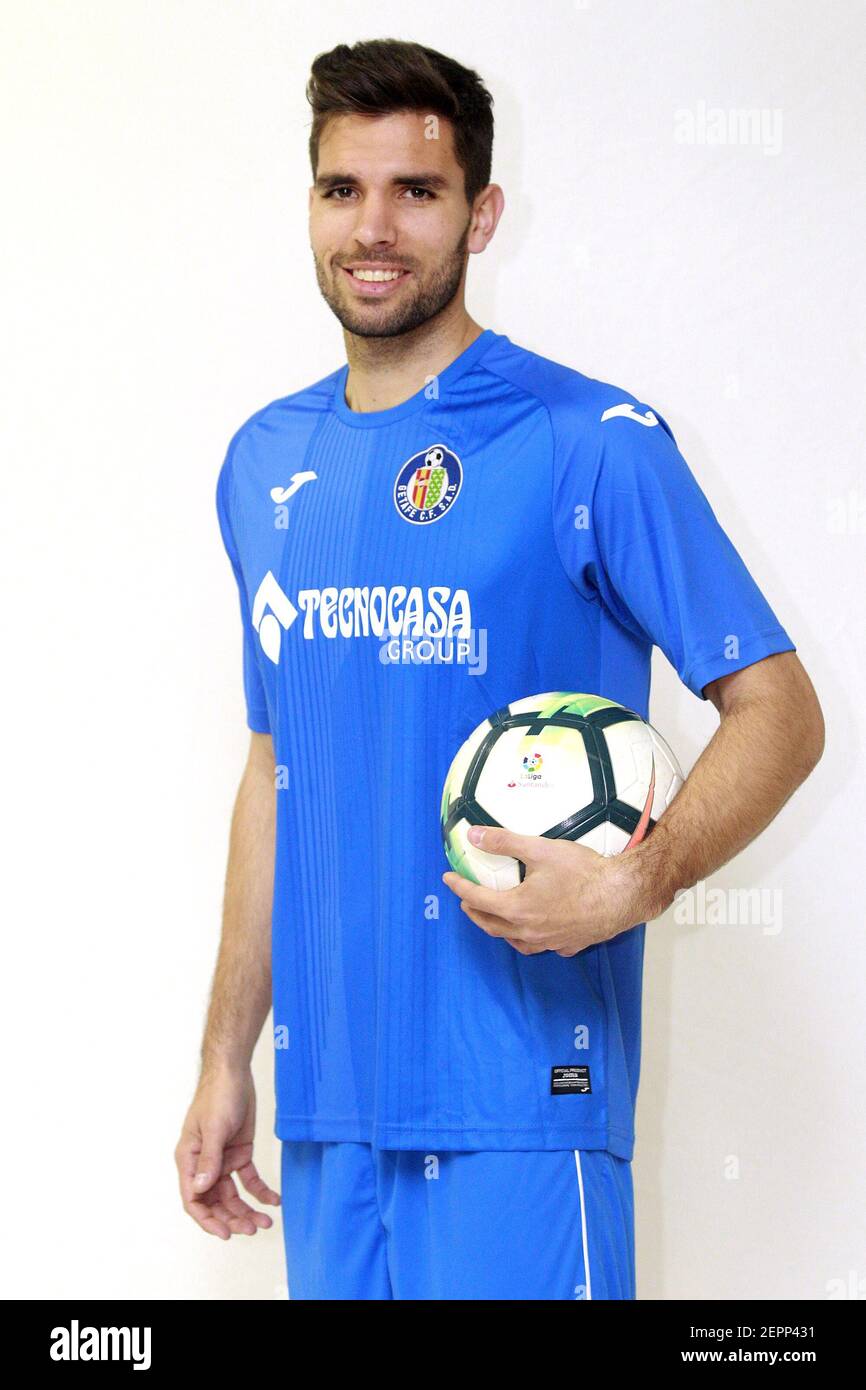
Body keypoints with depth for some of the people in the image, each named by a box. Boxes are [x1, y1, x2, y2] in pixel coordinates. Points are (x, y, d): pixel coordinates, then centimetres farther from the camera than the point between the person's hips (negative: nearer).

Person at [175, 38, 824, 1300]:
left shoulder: (593, 441, -7)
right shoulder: (266, 463, 11)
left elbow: (779, 710, -6)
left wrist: (637, 882, -24)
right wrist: (225, 1059, 15)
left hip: (517, 1094, -5)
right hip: (325, 1090, 5)